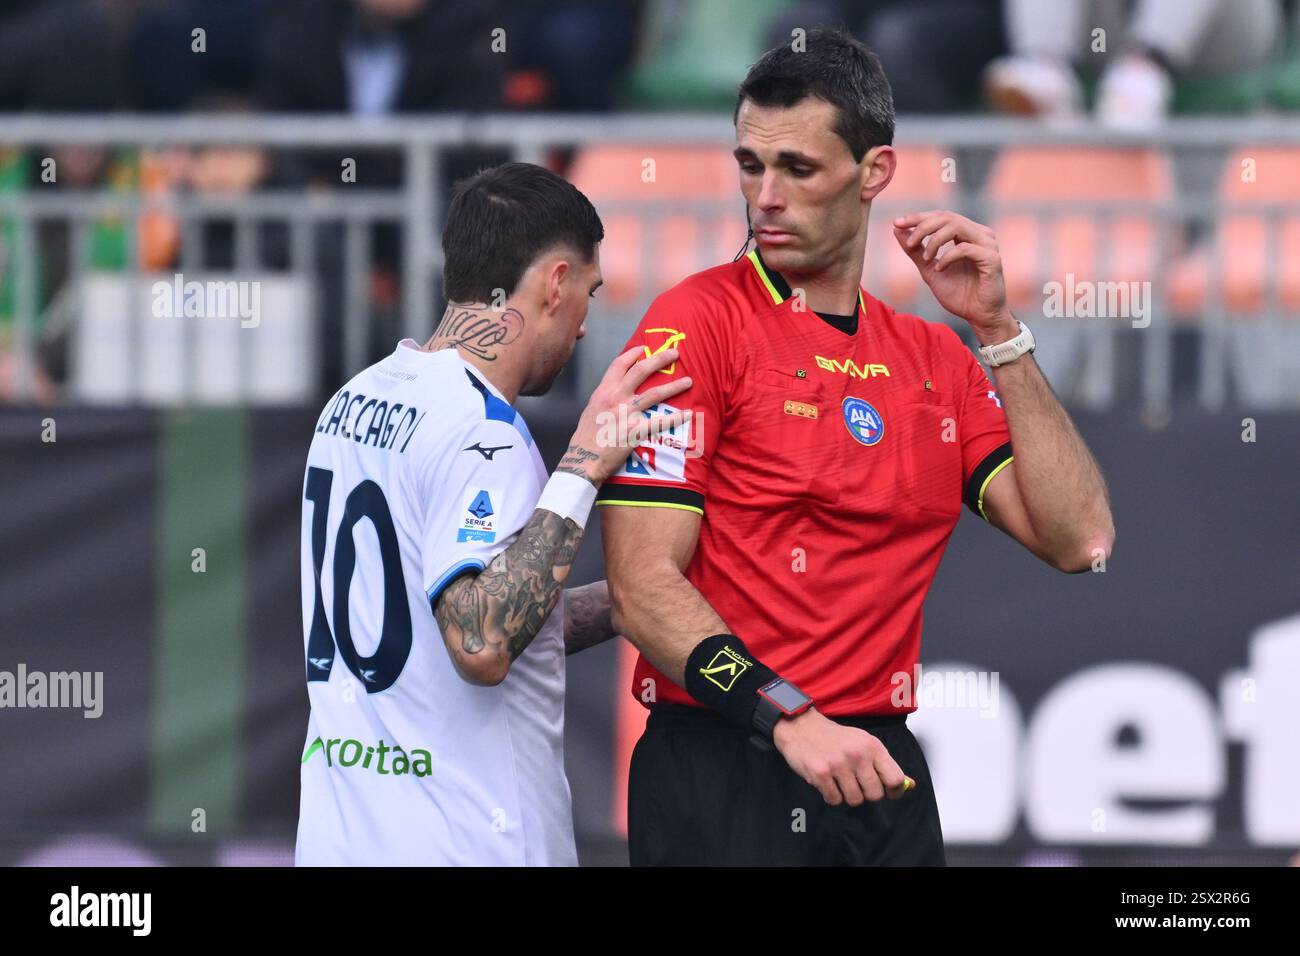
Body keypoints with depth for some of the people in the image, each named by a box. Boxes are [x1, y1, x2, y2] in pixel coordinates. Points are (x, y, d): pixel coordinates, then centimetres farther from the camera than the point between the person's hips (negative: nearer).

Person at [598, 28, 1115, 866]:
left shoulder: (934, 357, 11)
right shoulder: (698, 321, -5)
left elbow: (1079, 538, 3)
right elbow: (643, 583, -13)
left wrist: (998, 329, -1)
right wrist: (788, 718, -25)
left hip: (882, 769, 5)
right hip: (723, 766, -5)